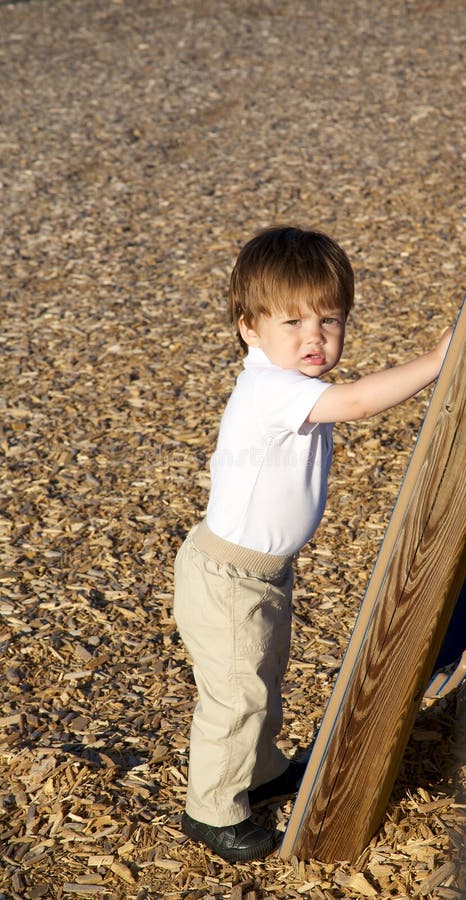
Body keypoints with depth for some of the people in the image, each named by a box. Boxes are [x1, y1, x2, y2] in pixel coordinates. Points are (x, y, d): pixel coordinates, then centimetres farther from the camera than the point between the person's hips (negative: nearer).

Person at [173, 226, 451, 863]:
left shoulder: (297, 389, 1)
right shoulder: (269, 389, -31)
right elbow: (356, 402, -43)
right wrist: (437, 361, -39)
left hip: (267, 570, 10)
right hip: (227, 578, -10)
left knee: (264, 681, 28)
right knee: (235, 696, 6)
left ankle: (262, 771, 50)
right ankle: (214, 811, 26)